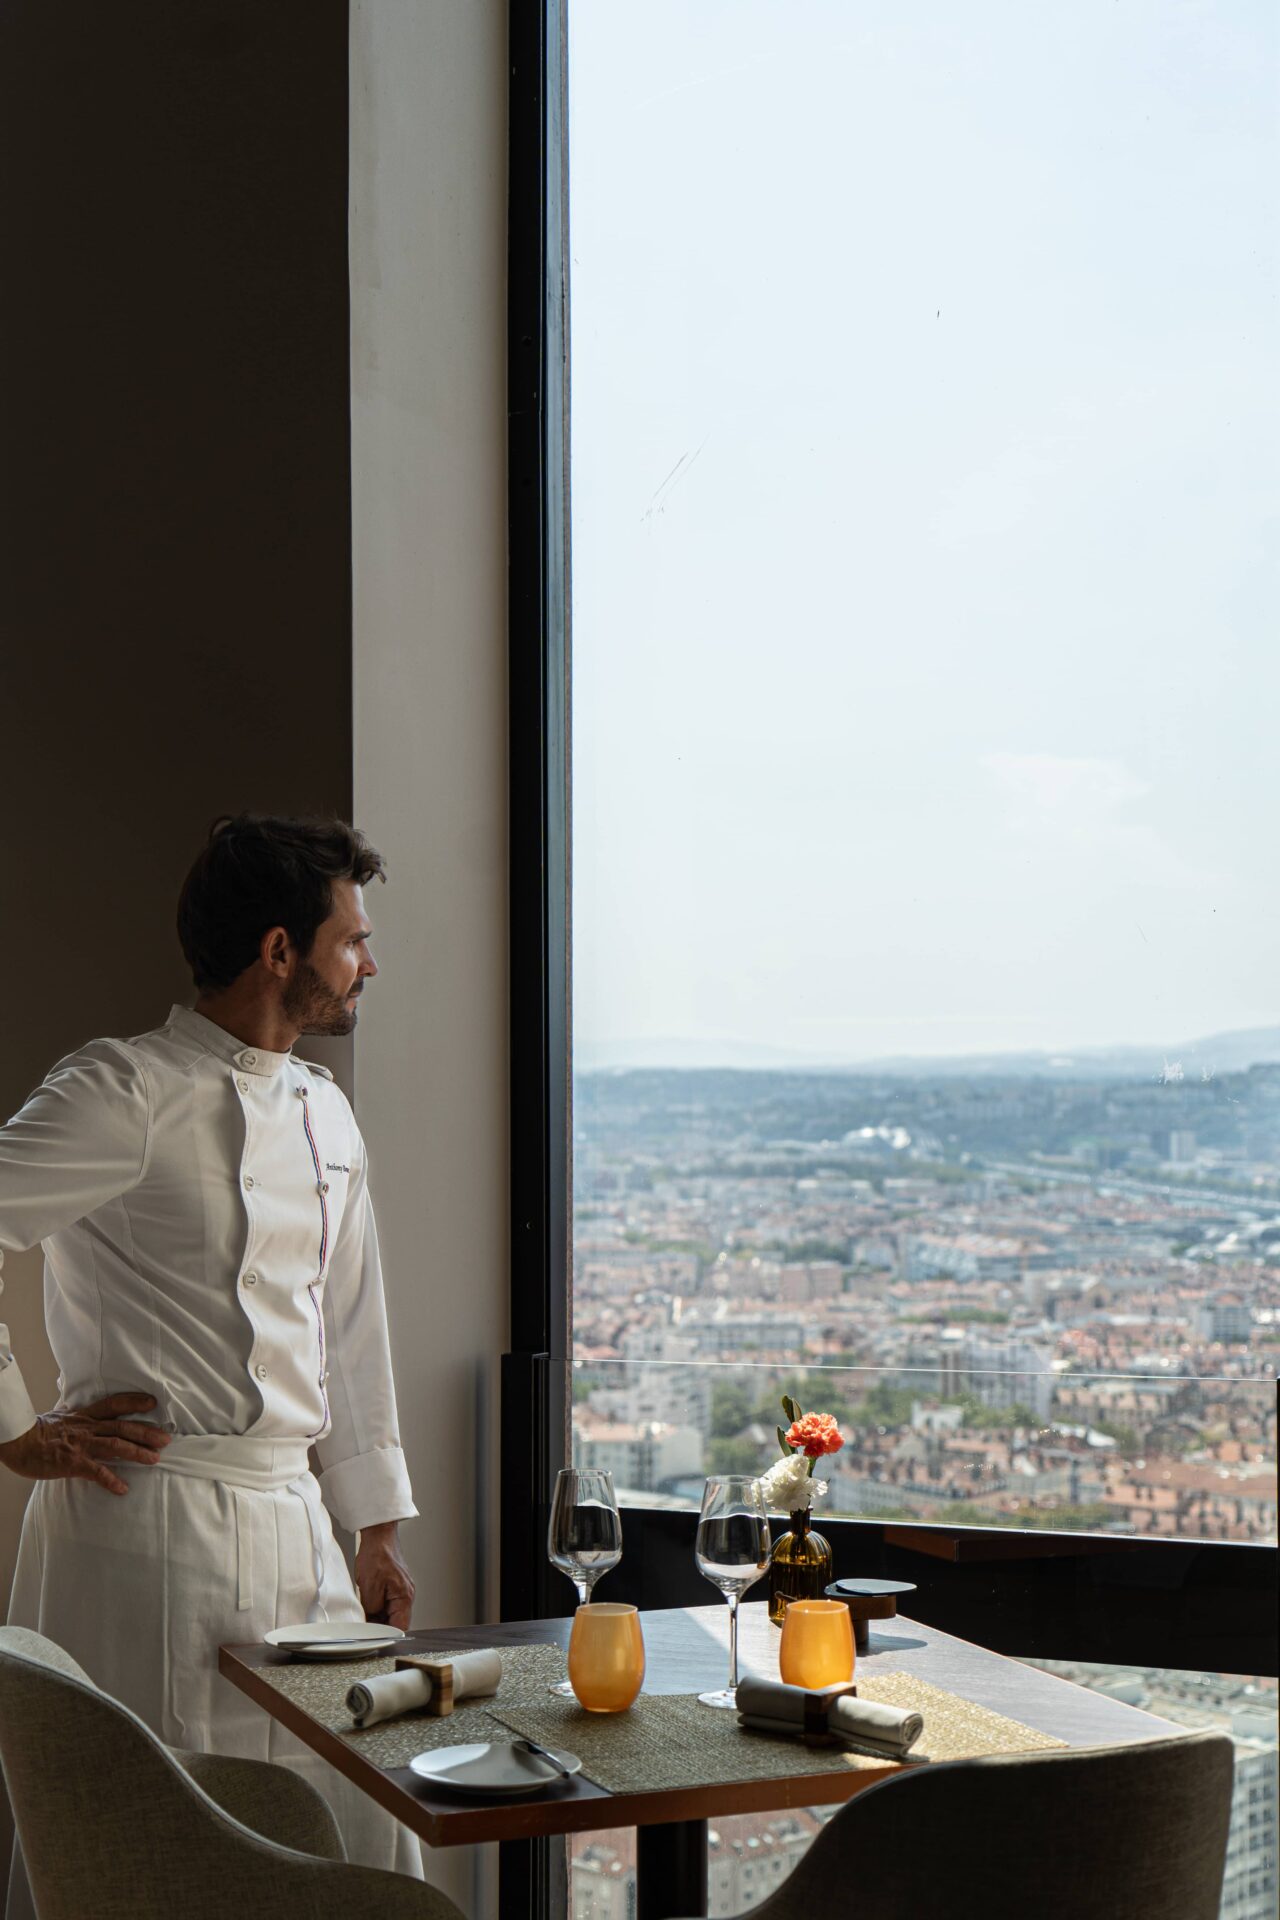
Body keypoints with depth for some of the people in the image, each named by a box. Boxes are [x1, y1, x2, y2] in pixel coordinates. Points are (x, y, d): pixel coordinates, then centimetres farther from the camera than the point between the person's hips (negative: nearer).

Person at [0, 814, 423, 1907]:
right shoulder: (126, 1095, -10)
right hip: (152, 1524, -7)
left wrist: (377, 1532, 18)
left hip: (296, 1528, 7)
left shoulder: (326, 1116, 14)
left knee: (359, 1819, 11)